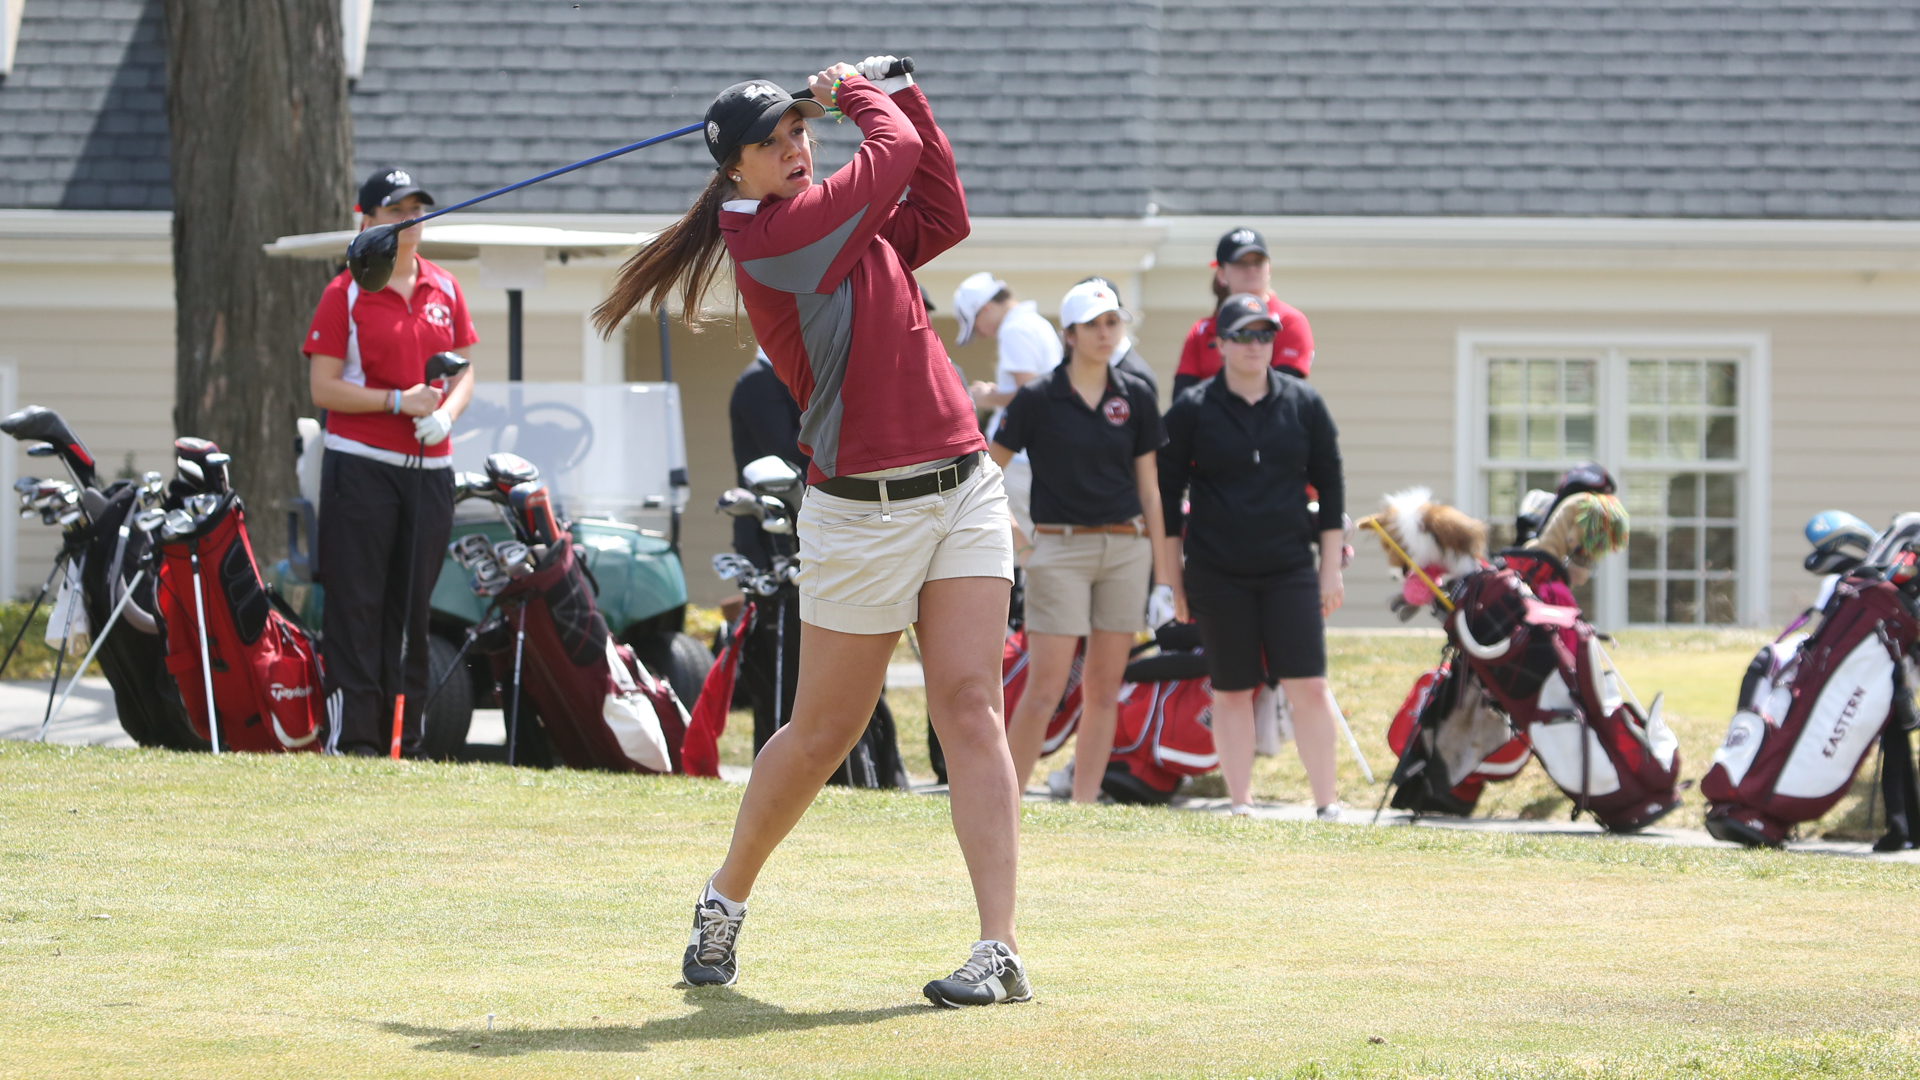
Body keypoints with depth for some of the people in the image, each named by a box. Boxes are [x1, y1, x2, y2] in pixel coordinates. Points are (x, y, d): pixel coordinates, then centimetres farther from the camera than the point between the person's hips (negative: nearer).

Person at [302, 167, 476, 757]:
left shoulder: (444, 289, 11)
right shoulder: (344, 294, -3)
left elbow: (464, 372, 14)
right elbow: (323, 387, -7)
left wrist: (445, 414, -6)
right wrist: (399, 402, -16)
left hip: (429, 466, 5)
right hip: (360, 466, -5)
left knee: (413, 607, 9)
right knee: (357, 605, -6)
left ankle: (405, 740, 14)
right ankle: (352, 739, -5)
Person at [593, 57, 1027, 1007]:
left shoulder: (848, 223, 12)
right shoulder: (765, 235, -12)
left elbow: (941, 214, 17)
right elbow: (895, 152, -12)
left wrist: (895, 89, 16)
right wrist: (861, 93, 8)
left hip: (963, 490, 6)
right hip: (864, 511, -6)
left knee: (969, 705, -8)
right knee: (823, 732, 5)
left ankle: (999, 949, -14)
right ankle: (727, 899, 30)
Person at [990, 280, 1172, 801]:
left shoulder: (1136, 397, 7)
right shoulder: (1038, 398, -3)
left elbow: (1148, 486, 11)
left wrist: (1162, 568, 10)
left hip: (1126, 548, 4)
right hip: (1061, 548, -4)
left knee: (1105, 688, 4)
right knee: (1045, 688, -9)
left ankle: (1085, 805, 9)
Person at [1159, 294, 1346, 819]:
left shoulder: (1303, 404, 5)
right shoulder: (1192, 410, 0)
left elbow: (1330, 485, 10)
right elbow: (1167, 494, 4)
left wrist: (1331, 568, 6)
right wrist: (1174, 577, 2)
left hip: (1290, 567, 1)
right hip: (1217, 573, -1)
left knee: (1309, 686, -7)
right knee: (1232, 691, 4)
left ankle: (1328, 805, -1)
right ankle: (1240, 805, 13)